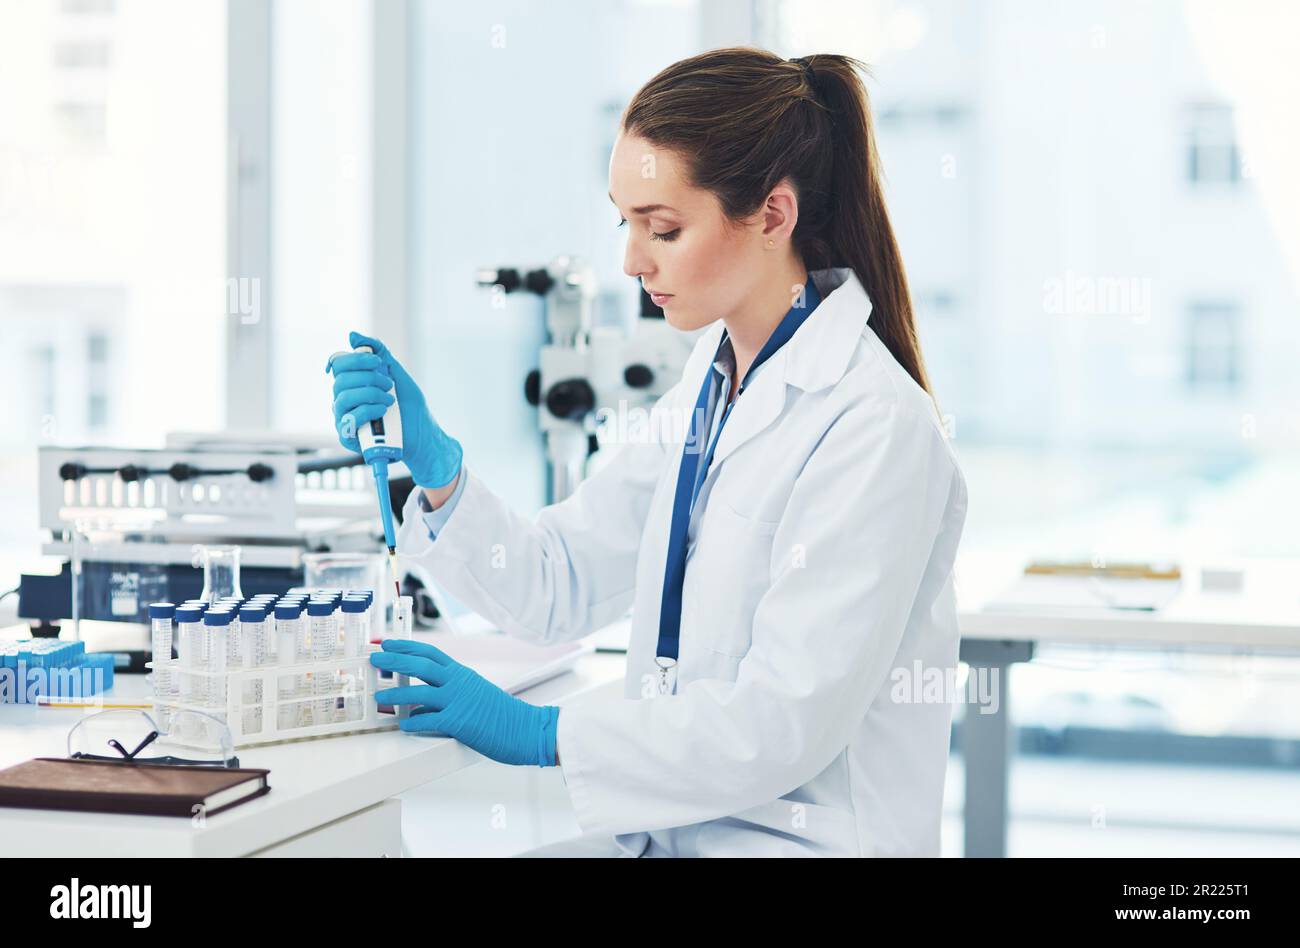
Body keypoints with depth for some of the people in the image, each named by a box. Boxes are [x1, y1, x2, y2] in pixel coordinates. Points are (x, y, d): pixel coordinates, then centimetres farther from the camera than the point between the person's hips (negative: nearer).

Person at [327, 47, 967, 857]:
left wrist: (543, 734, -18)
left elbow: (785, 721, -21)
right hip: (675, 828, 7)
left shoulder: (872, 426, -18)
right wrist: (435, 467, -7)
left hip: (801, 841, -7)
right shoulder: (708, 386, 8)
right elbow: (557, 589, 8)